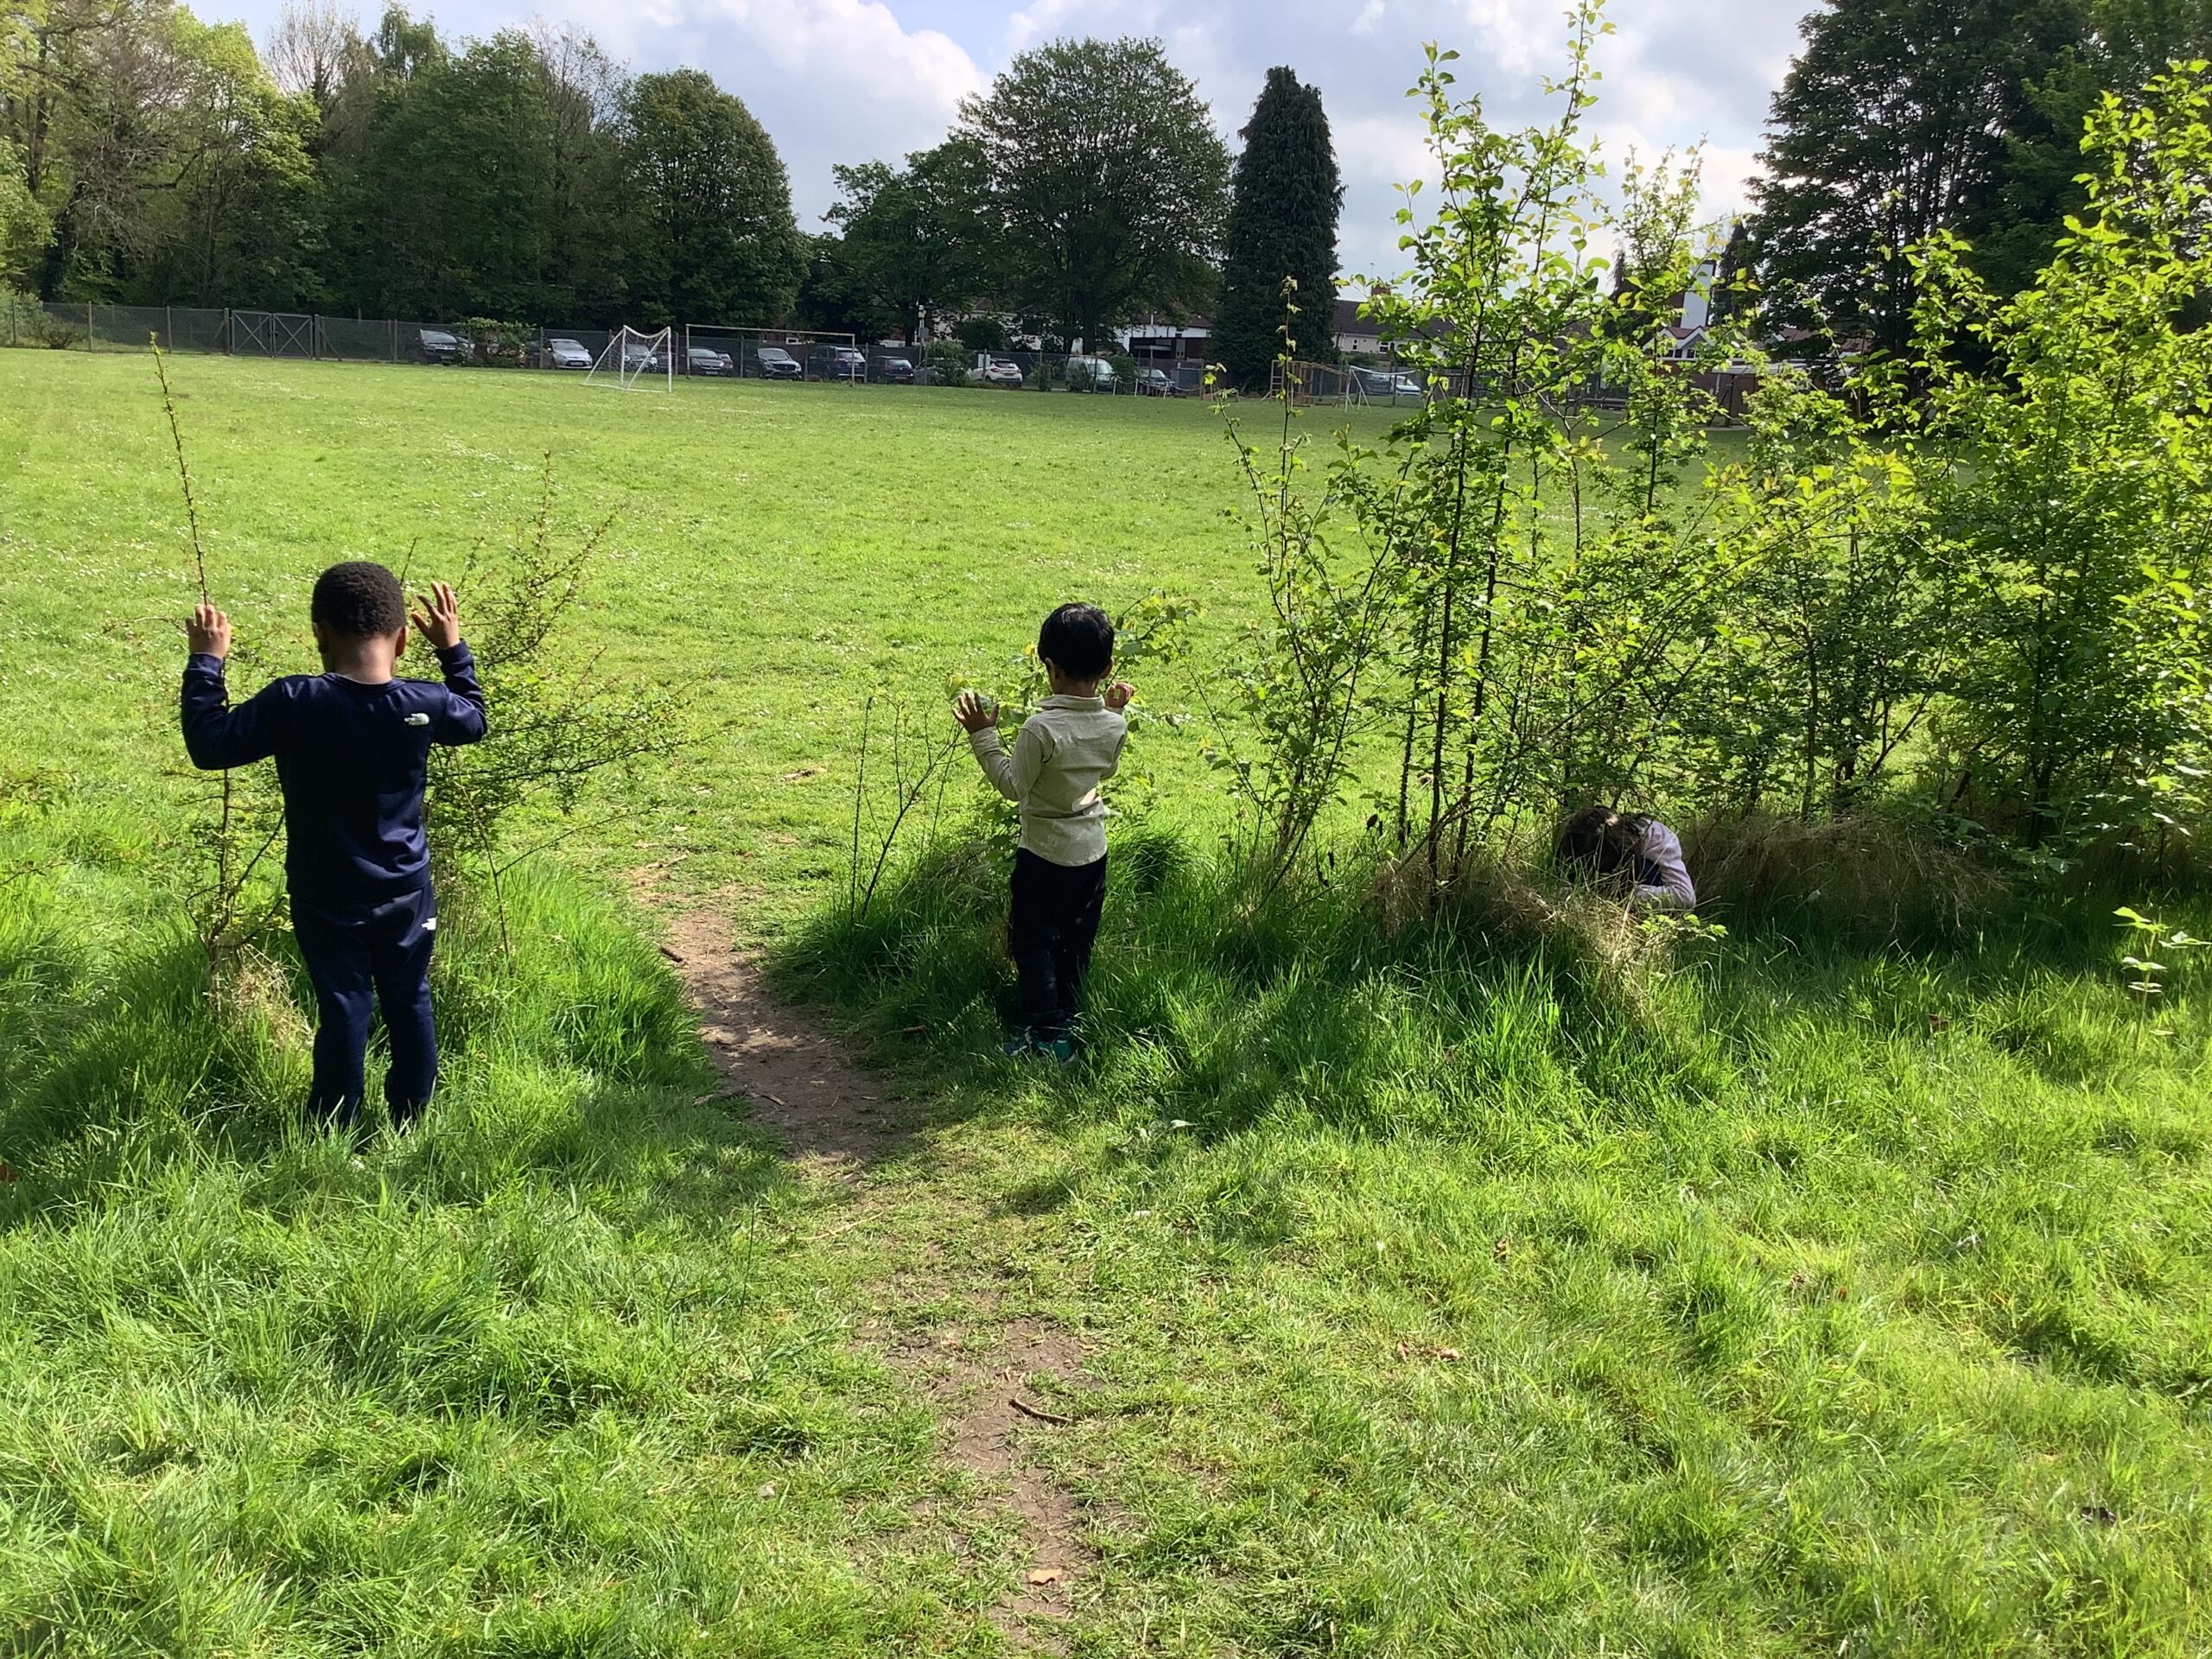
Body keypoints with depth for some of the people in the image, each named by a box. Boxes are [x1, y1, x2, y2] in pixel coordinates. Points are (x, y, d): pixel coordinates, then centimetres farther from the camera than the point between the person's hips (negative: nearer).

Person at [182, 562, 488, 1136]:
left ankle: (336, 1131, 22)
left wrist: (205, 662, -5)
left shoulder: (293, 703, -23)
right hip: (405, 892, 2)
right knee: (409, 1001, 17)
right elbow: (474, 719, 8)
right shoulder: (424, 705, -15)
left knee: (342, 1007, 10)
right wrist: (454, 647, 18)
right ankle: (410, 1118, 32)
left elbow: (209, 745, -15)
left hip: (326, 898, -2)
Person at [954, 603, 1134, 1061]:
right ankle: (1069, 1020, 31)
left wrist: (982, 735, -15)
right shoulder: (1114, 725, -8)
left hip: (1045, 853, -6)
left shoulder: (1042, 728, -27)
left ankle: (1048, 1034, 7)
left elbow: (1013, 786, -18)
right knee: (1076, 941, 19)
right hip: (1093, 850, 6)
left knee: (1033, 941, 7)